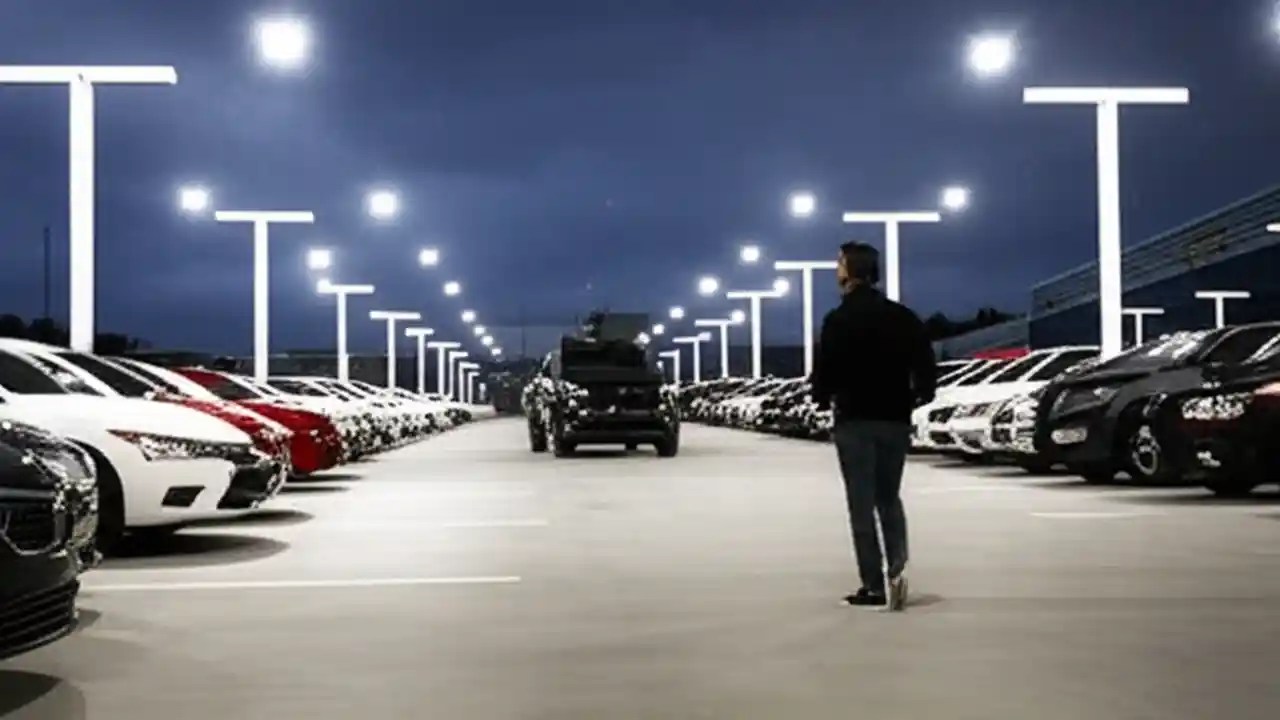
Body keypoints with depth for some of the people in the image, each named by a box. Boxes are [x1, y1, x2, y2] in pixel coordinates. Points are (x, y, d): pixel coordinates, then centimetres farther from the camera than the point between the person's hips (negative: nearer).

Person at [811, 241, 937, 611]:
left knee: (862, 503, 2)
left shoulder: (839, 319, -10)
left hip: (854, 421, -4)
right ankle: (897, 566, -2)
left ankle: (874, 585, 2)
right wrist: (918, 395, 20)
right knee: (889, 498, 17)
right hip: (895, 419, 4)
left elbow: (824, 370, -12)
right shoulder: (903, 316, 5)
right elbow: (925, 366, 3)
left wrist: (823, 400, 8)